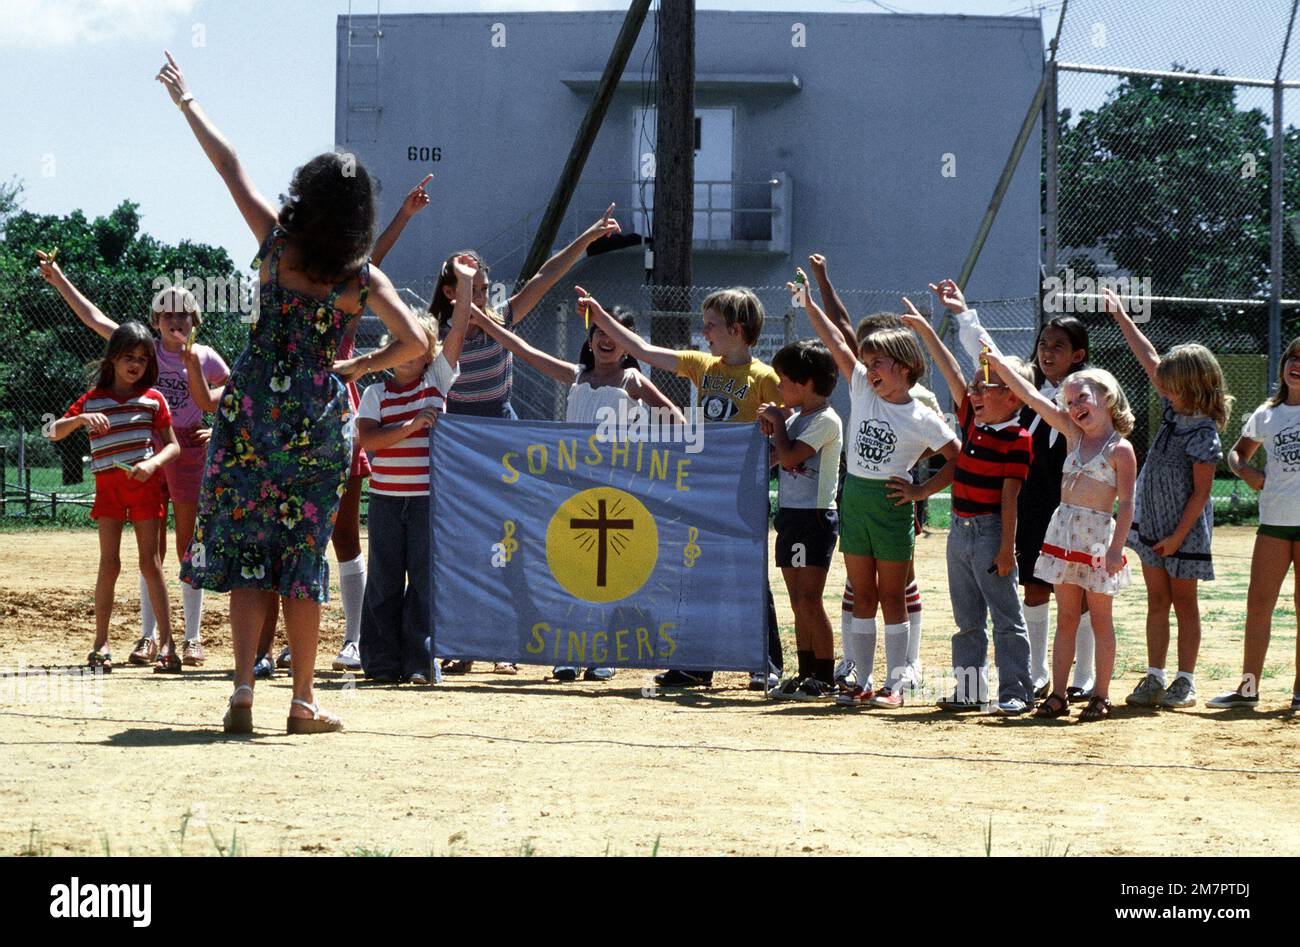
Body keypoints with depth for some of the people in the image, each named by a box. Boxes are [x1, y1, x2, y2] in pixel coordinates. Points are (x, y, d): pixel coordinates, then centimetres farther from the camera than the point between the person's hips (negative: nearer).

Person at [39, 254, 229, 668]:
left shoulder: (205, 358, 2)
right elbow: (95, 319, -1)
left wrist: (218, 431, -5)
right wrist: (59, 280, -7)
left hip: (189, 451, -2)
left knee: (188, 547, 1)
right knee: (151, 548, 5)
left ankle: (193, 638, 6)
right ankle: (148, 636, 9)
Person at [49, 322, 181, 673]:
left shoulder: (153, 399, 5)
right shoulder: (93, 400, 7)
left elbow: (173, 446, 5)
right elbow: (54, 432, 3)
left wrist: (153, 464, -15)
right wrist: (81, 419, -16)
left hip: (144, 483, -1)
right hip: (107, 486, 1)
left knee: (150, 561, -3)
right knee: (109, 563, -1)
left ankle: (167, 642, -3)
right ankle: (101, 644, 5)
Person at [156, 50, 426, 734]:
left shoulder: (276, 243, -4)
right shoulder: (362, 278, -5)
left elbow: (231, 168, 5)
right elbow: (414, 342, -9)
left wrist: (186, 101, 15)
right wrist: (357, 367, 5)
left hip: (255, 407, 0)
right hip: (321, 416, 0)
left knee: (245, 550, 4)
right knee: (304, 560, 6)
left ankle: (243, 691, -8)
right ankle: (303, 702, 8)